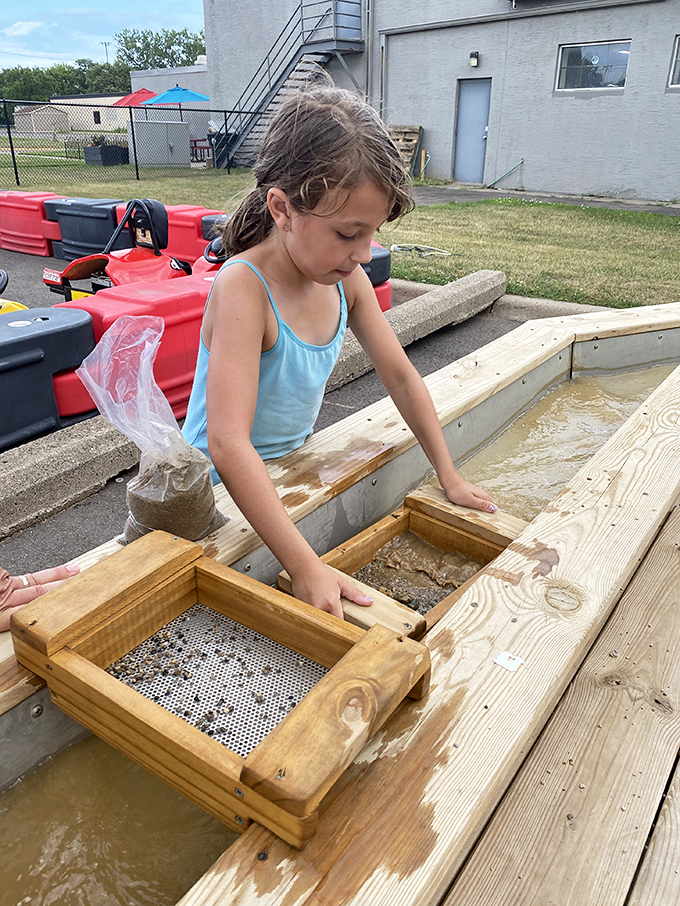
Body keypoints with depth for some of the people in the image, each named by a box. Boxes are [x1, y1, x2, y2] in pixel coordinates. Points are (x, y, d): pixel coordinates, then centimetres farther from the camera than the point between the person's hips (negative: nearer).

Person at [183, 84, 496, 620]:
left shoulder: (347, 280, -7)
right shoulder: (244, 287, -30)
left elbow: (401, 377, 3)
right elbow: (229, 446, -38)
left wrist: (450, 476, 4)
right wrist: (305, 567, -42)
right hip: (223, 491, -6)